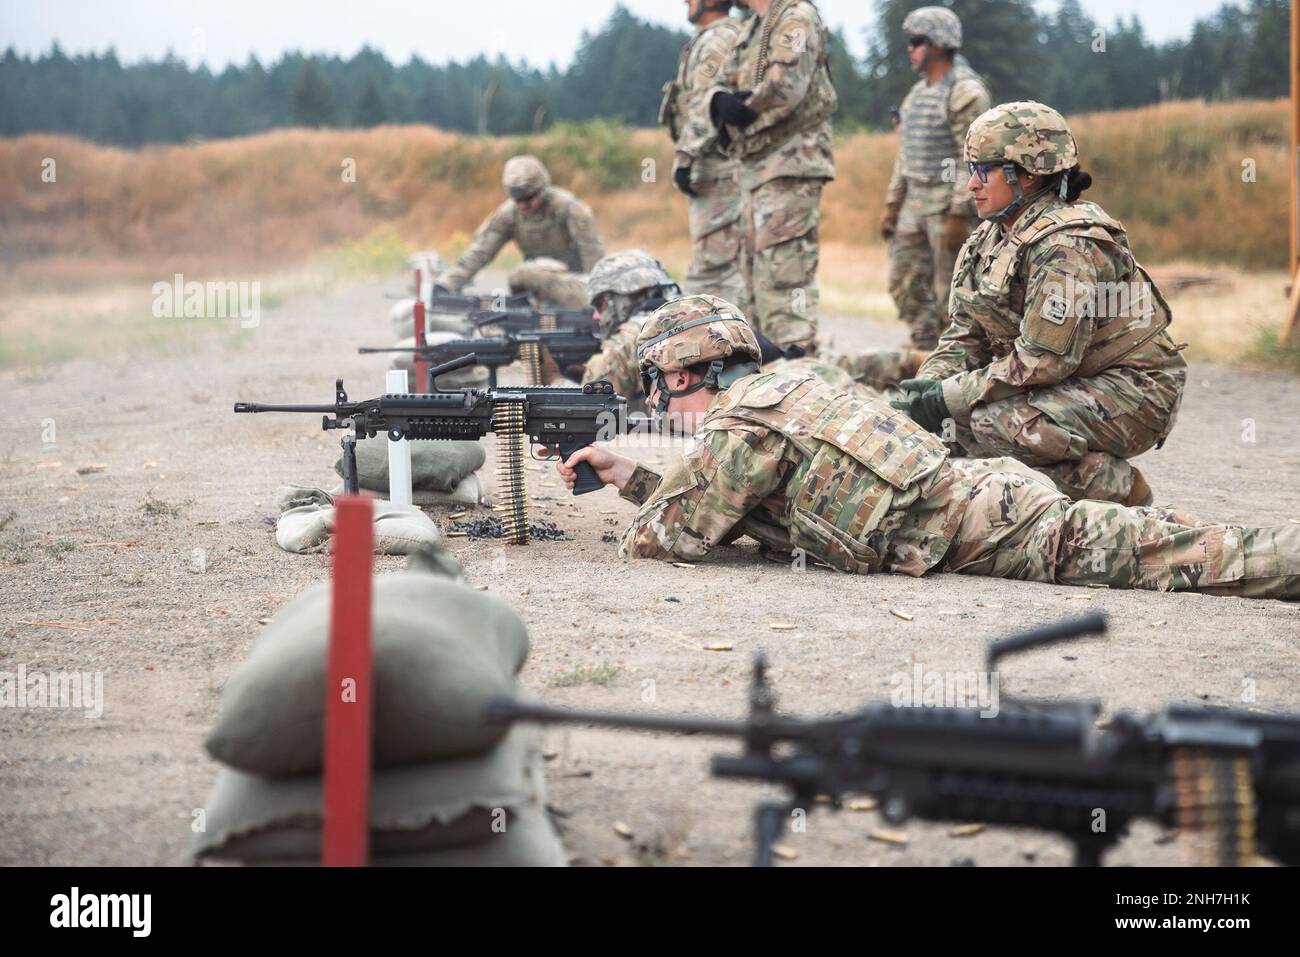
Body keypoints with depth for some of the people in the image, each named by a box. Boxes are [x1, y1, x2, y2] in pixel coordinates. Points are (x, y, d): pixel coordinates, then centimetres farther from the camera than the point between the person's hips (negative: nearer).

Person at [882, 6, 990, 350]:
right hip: (916, 204, 9)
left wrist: (959, 215, -22)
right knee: (906, 285, 9)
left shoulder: (966, 92, -13)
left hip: (951, 204, -9)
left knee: (951, 295, -6)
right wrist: (892, 205, 18)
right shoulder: (919, 91, 16)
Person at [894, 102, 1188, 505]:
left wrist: (950, 397, -22)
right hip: (1080, 386, 10)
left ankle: (1123, 490, -10)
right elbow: (966, 336, 7)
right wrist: (927, 386, -12)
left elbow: (1043, 360, -26)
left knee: (994, 422, -28)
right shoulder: (993, 238, 7)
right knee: (956, 420, 0)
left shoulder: (1066, 246, -22)